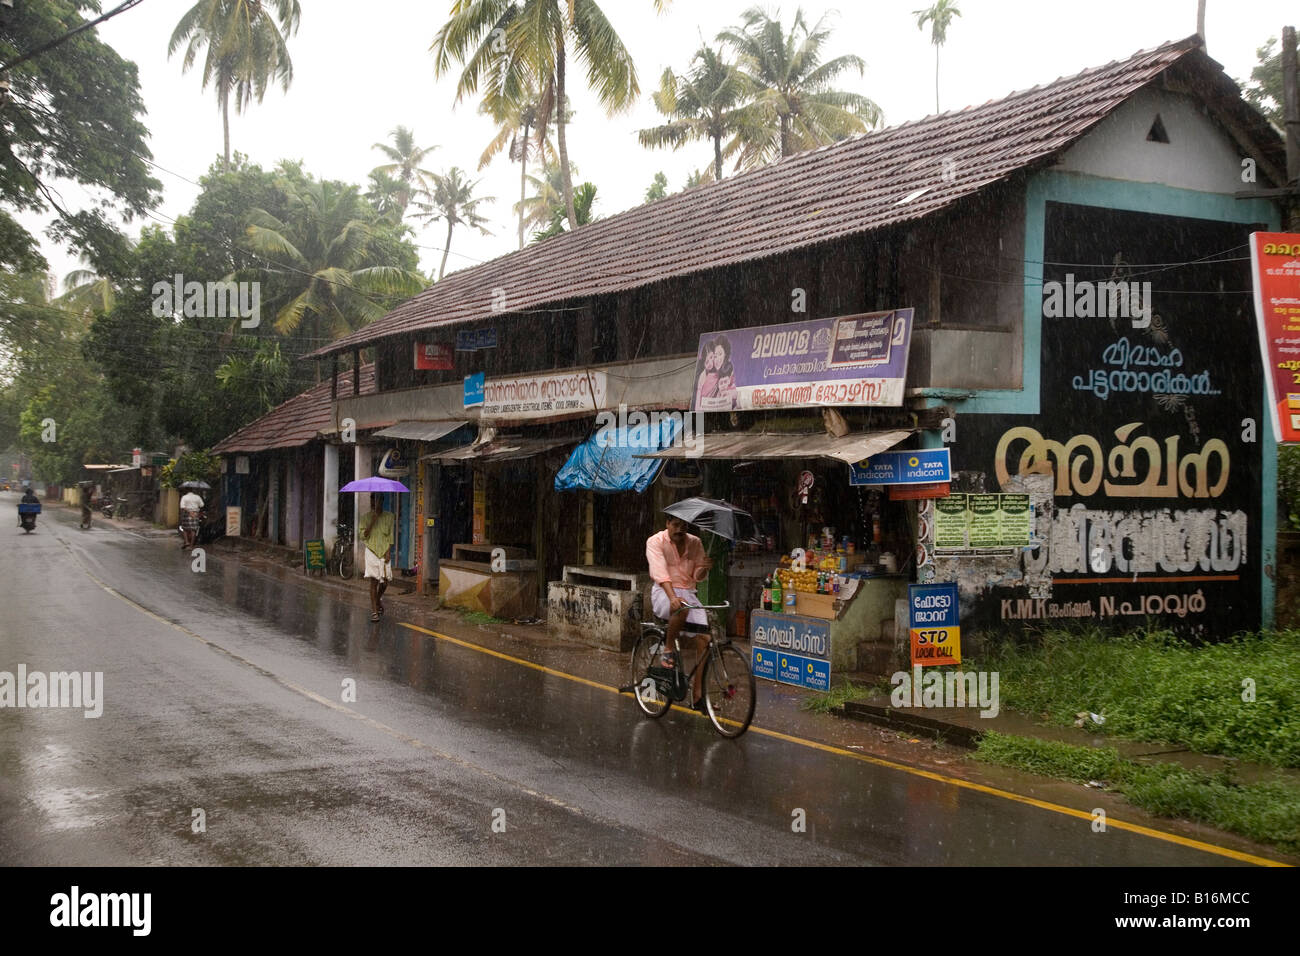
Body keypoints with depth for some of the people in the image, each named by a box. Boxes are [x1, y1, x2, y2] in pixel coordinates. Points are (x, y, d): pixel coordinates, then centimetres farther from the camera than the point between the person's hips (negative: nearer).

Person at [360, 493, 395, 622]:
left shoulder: (388, 516, 3)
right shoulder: (367, 517, 1)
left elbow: (390, 536, 4)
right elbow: (363, 536, -7)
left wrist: (388, 552, -6)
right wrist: (372, 521, -17)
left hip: (384, 552, 1)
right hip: (372, 552, -1)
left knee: (384, 581, 2)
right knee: (374, 581, -7)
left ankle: (379, 599, 34)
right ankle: (374, 611, -3)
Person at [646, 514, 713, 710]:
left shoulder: (695, 543, 7)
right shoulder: (655, 541, -7)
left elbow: (698, 576, 8)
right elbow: (659, 571, -22)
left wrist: (704, 568, -17)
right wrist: (673, 597, -37)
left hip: (688, 592, 5)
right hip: (663, 593, -5)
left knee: (704, 637, -13)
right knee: (682, 608, -40)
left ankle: (697, 694, -6)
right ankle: (669, 648, -12)